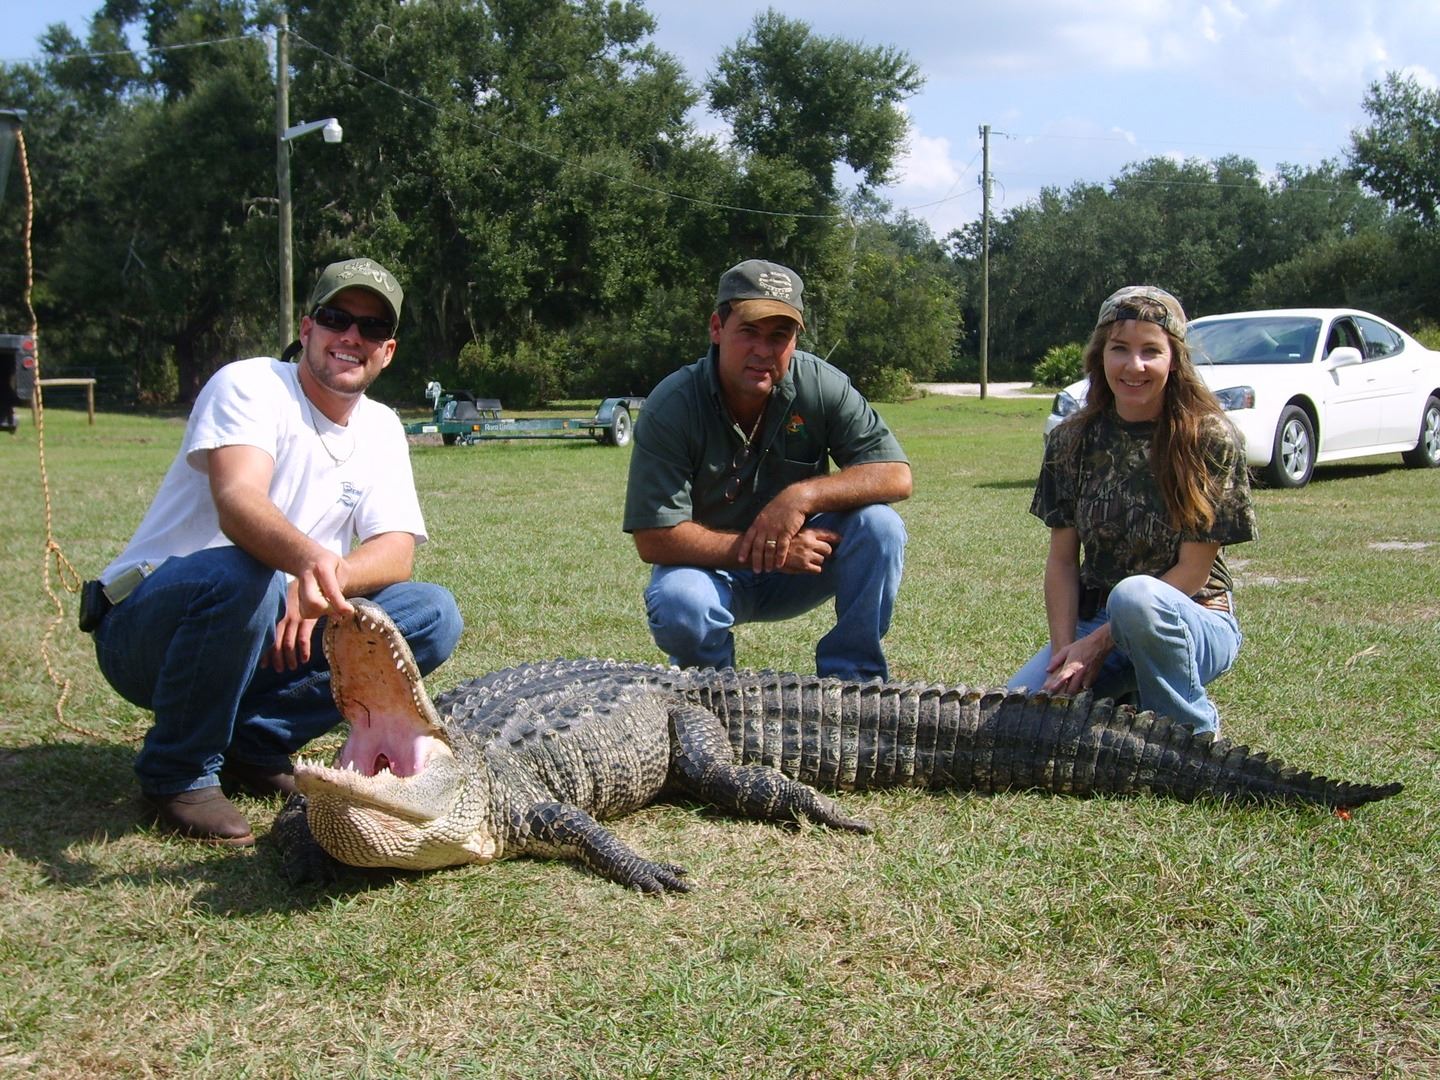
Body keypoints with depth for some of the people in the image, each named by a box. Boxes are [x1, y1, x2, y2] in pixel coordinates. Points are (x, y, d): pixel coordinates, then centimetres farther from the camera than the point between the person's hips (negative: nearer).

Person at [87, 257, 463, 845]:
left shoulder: (381, 429, 6)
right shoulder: (250, 385, -14)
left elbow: (395, 551, -5)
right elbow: (236, 501, -32)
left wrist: (322, 585, -27)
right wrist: (308, 558, -54)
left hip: (269, 638, 6)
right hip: (144, 630, -6)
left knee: (433, 616, -10)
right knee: (239, 575, -38)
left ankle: (253, 742, -1)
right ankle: (179, 773, -15)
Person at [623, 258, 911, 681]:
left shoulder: (821, 385, -13)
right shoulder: (671, 407, -19)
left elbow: (896, 475, -16)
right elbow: (653, 539, -23)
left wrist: (802, 496, -31)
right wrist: (759, 550, -29)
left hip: (801, 563, 3)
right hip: (711, 567, -2)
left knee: (878, 524, -23)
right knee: (678, 606, -35)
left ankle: (849, 678, -8)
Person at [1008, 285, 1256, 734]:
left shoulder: (1210, 438, -11)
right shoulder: (1072, 441, 2)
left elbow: (1193, 571, -13)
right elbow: (1062, 559, 2)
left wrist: (1098, 642, -17)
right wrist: (1065, 652, -13)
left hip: (1189, 622, -3)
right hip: (1094, 620, 4)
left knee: (1134, 596, -38)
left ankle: (1194, 735, -13)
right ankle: (1125, 697, 8)